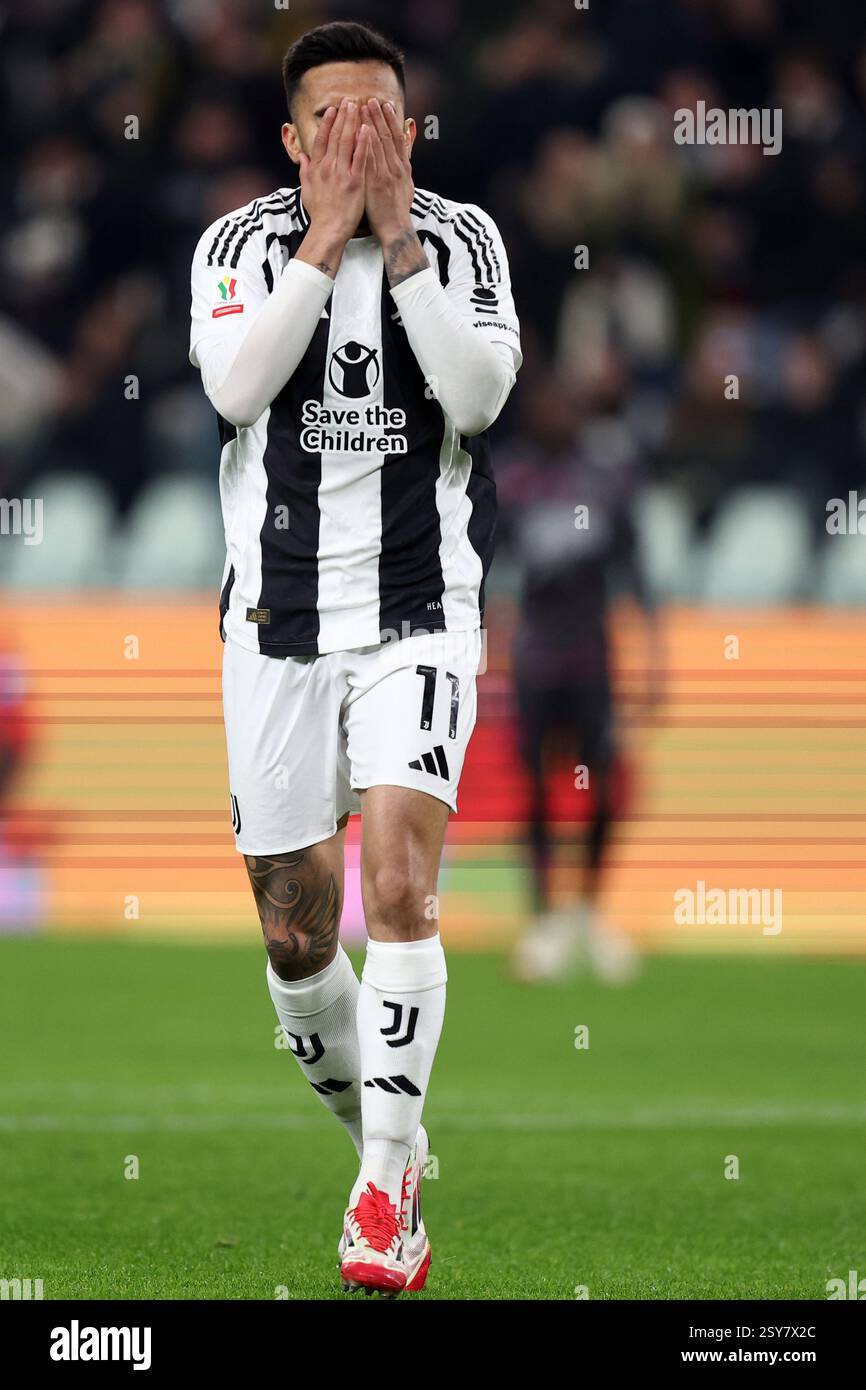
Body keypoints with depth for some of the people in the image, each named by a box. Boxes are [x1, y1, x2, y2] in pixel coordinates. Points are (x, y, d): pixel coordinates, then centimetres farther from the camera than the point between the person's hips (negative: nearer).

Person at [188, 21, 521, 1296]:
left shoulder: (463, 240, 2)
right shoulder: (241, 244, 1)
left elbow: (479, 394, -15)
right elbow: (236, 388, -17)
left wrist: (398, 242, -16)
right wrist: (327, 238, -18)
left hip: (419, 616, -2)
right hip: (278, 616, 2)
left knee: (399, 879, -19)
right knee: (297, 931, 6)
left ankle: (385, 1186, -14)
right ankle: (388, 1144, 30)